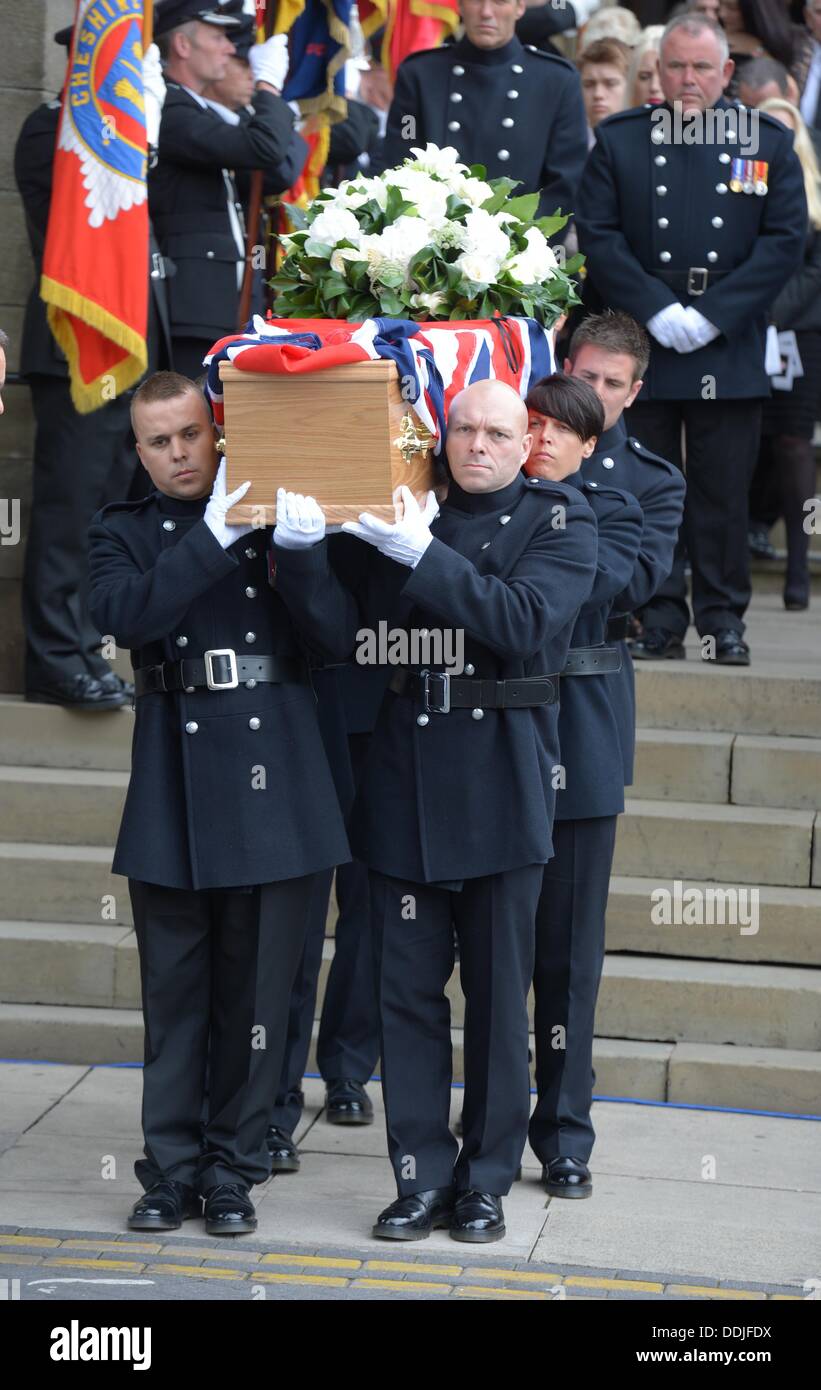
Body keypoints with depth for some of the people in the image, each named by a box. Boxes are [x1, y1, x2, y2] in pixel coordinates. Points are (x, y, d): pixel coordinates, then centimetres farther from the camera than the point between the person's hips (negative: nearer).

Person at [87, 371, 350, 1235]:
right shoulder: (124, 531, 9)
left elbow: (328, 639, 0)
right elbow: (122, 613, -13)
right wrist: (215, 538, -20)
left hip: (273, 782, 0)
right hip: (173, 786, 0)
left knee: (257, 989, 5)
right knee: (174, 989, 5)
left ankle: (233, 1169, 17)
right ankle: (172, 1169, 16)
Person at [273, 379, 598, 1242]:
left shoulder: (560, 522, 0)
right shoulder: (399, 511, 6)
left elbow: (523, 621, -17)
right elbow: (336, 618, -1)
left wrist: (422, 553, -23)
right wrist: (302, 545, -20)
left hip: (502, 778, -2)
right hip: (404, 774, 2)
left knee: (498, 992, 6)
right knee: (407, 987, 6)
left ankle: (485, 1181, 19)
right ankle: (422, 1180, 16)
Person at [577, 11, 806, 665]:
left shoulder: (769, 143, 7)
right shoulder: (617, 140, 7)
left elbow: (784, 242, 0)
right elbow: (598, 237, 0)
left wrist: (712, 314, -10)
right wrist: (657, 310, -11)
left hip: (730, 351, 0)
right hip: (641, 345, 0)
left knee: (724, 492, 3)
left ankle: (723, 619, 12)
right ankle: (661, 619, 9)